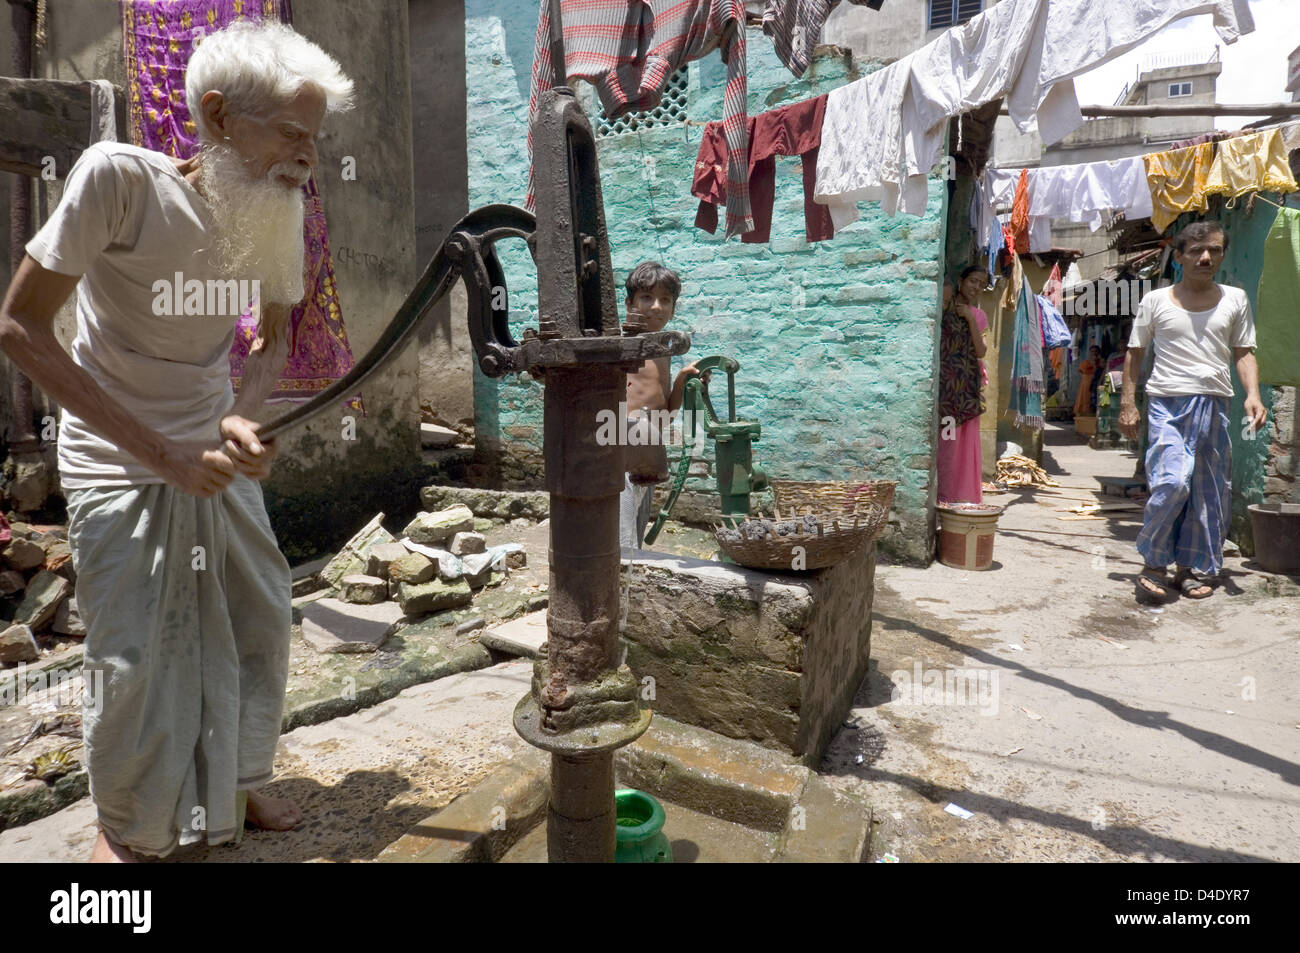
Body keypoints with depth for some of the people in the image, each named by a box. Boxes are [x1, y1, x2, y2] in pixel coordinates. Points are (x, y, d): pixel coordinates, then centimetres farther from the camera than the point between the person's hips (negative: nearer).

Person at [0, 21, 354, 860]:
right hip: (119, 461, -4)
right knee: (133, 658, 0)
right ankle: (127, 831, 29)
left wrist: (243, 419, -15)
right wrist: (161, 452, -24)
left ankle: (239, 785, 35)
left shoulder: (280, 209, -8)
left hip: (216, 456, 5)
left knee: (260, 627, 9)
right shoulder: (119, 178, -22)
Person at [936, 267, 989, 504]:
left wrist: (970, 319, -5)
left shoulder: (979, 316, 15)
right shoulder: (943, 308, 1)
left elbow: (981, 351, 2)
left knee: (967, 441, 6)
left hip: (968, 385, 5)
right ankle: (945, 496, -3)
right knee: (947, 439, -9)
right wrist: (944, 303, -19)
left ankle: (965, 494, 14)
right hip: (946, 381, -5)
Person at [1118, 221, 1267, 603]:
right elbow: (1135, 353, 7)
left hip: (1215, 405, 4)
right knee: (1172, 483, -18)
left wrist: (1253, 394, -4)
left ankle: (1190, 568, 19)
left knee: (1210, 492, 5)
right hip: (1168, 403, -3)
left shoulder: (1235, 300, 12)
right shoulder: (1156, 301, 5)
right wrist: (1128, 403, 0)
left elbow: (1244, 353, 12)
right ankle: (1152, 563, -1)